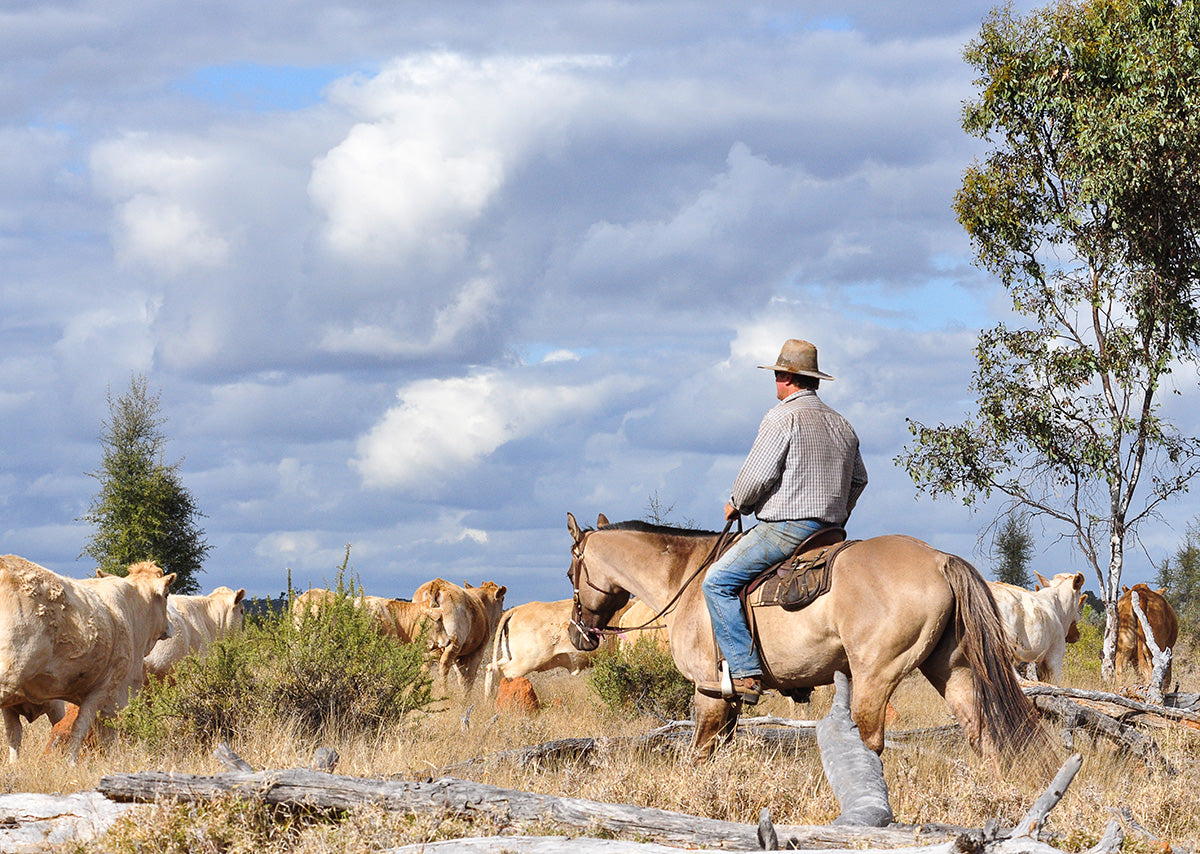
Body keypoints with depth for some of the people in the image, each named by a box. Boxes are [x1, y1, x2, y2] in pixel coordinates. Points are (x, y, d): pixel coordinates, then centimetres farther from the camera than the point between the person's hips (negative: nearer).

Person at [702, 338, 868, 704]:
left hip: (786, 524, -9)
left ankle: (746, 673, -19)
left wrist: (736, 503, 2)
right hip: (830, 531, 9)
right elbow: (859, 479, 22)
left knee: (718, 582, -7)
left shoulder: (783, 416, -10)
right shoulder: (841, 424, 16)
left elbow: (759, 473, -16)